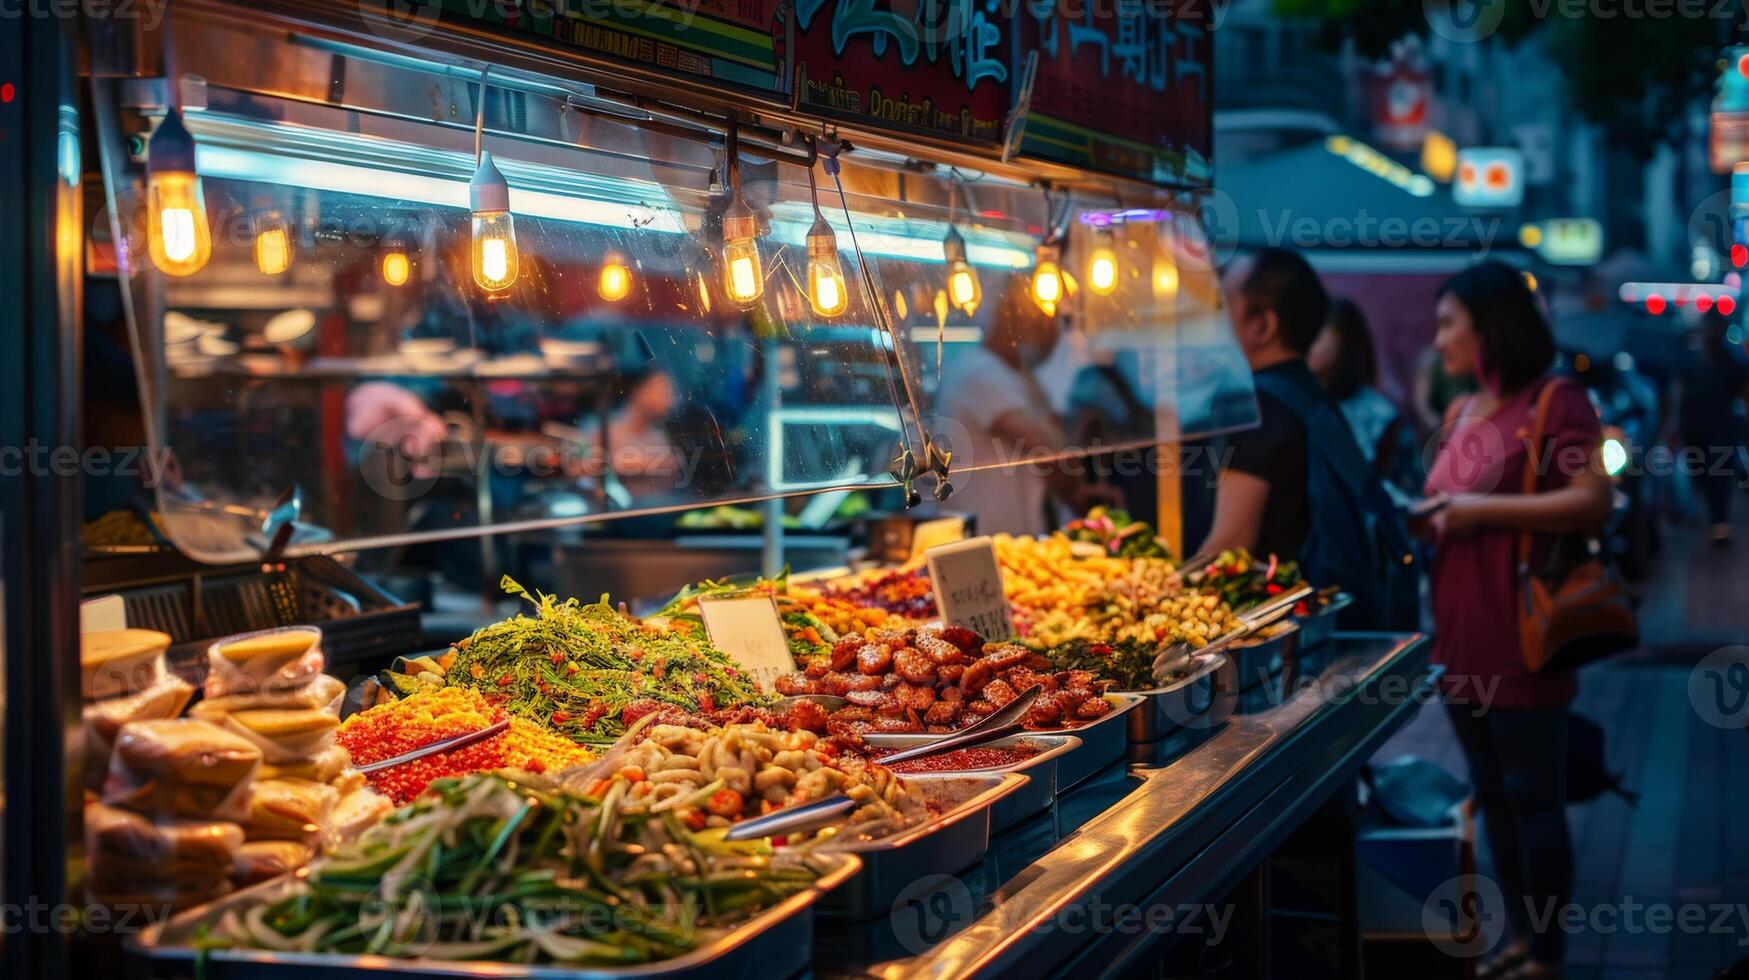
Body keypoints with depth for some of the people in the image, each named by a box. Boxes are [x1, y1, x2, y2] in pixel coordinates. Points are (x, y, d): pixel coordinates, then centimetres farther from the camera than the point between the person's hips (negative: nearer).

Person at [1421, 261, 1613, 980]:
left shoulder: (1556, 401, -10)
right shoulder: (1460, 413, 14)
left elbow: (1594, 502, -20)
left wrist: (1486, 509, -19)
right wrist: (1426, 518, 6)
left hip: (1520, 638, -8)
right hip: (1460, 633, 8)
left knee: (1533, 796, -1)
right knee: (1492, 794, 14)